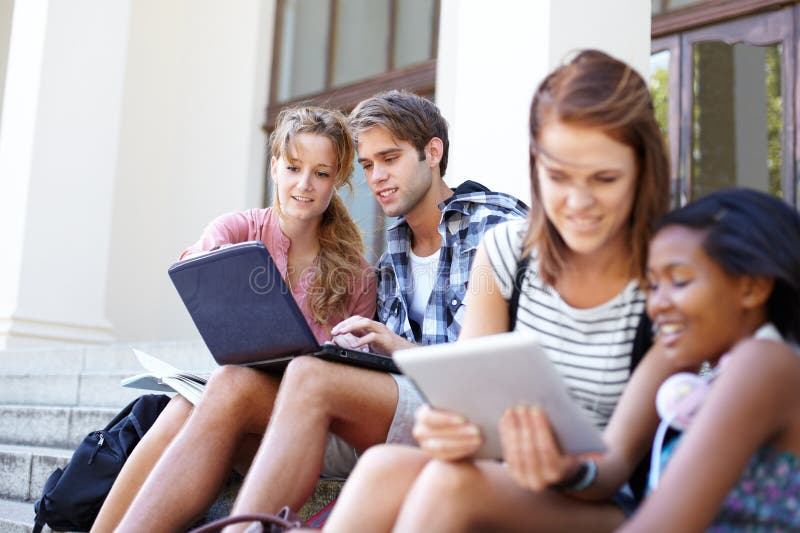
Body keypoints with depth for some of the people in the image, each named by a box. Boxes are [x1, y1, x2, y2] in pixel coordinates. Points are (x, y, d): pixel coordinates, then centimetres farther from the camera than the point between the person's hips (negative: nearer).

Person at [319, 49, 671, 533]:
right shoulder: (505, 253, 1)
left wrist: (571, 468, -29)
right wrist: (445, 427, -24)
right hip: (509, 486, 3)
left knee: (451, 483, -32)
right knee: (385, 467, -29)